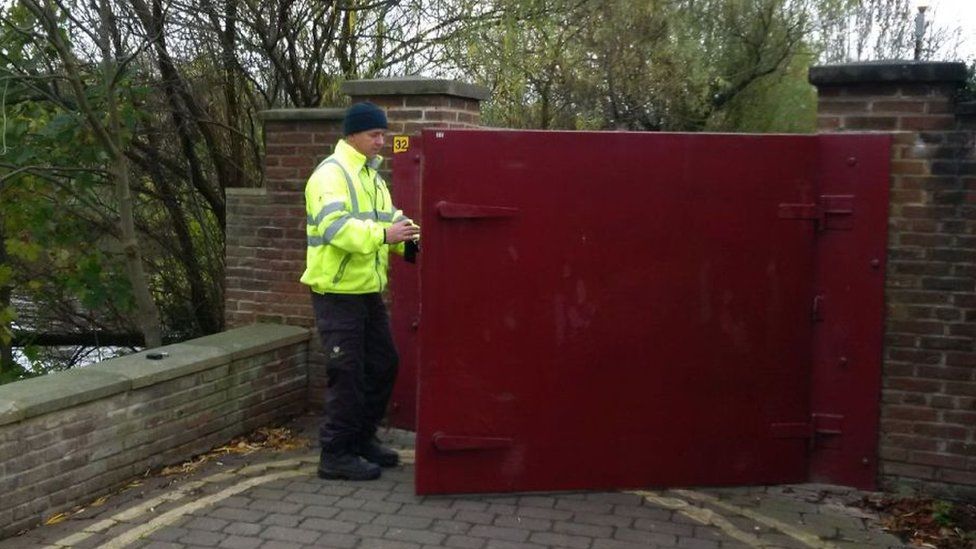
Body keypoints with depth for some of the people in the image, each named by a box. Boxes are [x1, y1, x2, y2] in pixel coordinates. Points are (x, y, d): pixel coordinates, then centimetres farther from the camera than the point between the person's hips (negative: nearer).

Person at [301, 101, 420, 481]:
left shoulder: (372, 175, 16)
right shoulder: (331, 173, -14)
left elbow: (388, 219, 17)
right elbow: (334, 227, -27)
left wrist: (408, 236, -3)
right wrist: (383, 235, -36)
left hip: (368, 290, 9)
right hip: (337, 292, -9)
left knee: (382, 365, 14)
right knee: (347, 372, -5)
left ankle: (362, 439, 28)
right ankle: (336, 454, 7)